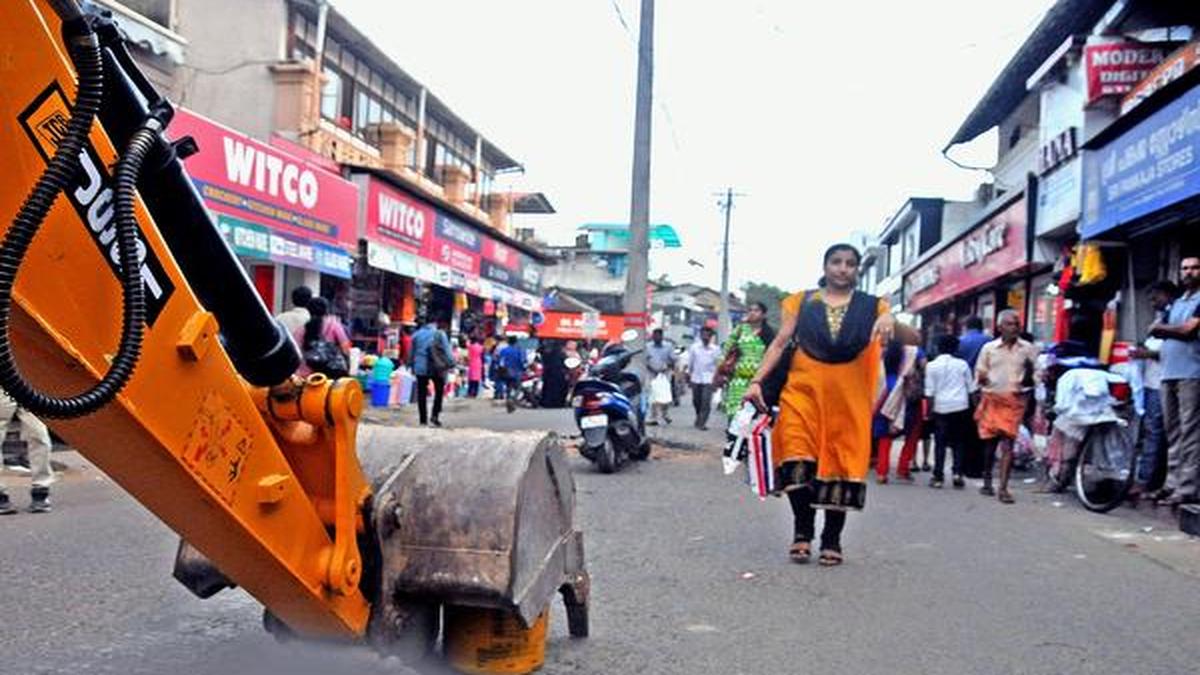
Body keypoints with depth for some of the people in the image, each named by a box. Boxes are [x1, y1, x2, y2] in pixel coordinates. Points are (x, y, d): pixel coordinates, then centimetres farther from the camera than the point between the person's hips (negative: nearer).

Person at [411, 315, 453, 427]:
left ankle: (423, 420, 5)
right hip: (436, 368, -3)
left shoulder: (416, 334, 7)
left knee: (422, 394, 6)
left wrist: (412, 367, 20)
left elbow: (412, 352, 13)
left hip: (420, 368, 3)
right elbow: (446, 351, -7)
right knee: (439, 391, 14)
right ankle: (435, 415, 1)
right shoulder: (439, 334, -4)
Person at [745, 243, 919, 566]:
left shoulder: (871, 306, 7)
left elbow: (913, 338, -2)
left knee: (841, 466, 3)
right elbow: (780, 343, 4)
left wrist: (890, 320, -23)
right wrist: (757, 380, -9)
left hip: (849, 396, 0)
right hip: (804, 389, 0)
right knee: (798, 461, -12)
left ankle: (832, 540, 17)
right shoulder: (802, 302, 9)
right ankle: (802, 531, 6)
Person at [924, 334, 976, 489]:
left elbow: (930, 392, -4)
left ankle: (938, 476, 3)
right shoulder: (962, 364, 5)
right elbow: (971, 388, 9)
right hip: (961, 406, 1)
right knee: (959, 442, 9)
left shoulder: (932, 366, -1)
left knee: (940, 442, 3)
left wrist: (929, 410, 0)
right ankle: (957, 473, 0)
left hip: (941, 407, -1)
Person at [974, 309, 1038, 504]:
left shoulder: (1028, 348, 5)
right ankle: (987, 482, 24)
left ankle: (1003, 488, -10)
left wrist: (1030, 374, -14)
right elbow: (979, 373, 9)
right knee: (990, 442, 9)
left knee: (1007, 444, -9)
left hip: (1015, 400, -1)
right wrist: (982, 378, -15)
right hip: (992, 399, 1)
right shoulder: (989, 348, 6)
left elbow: (1036, 374, 9)